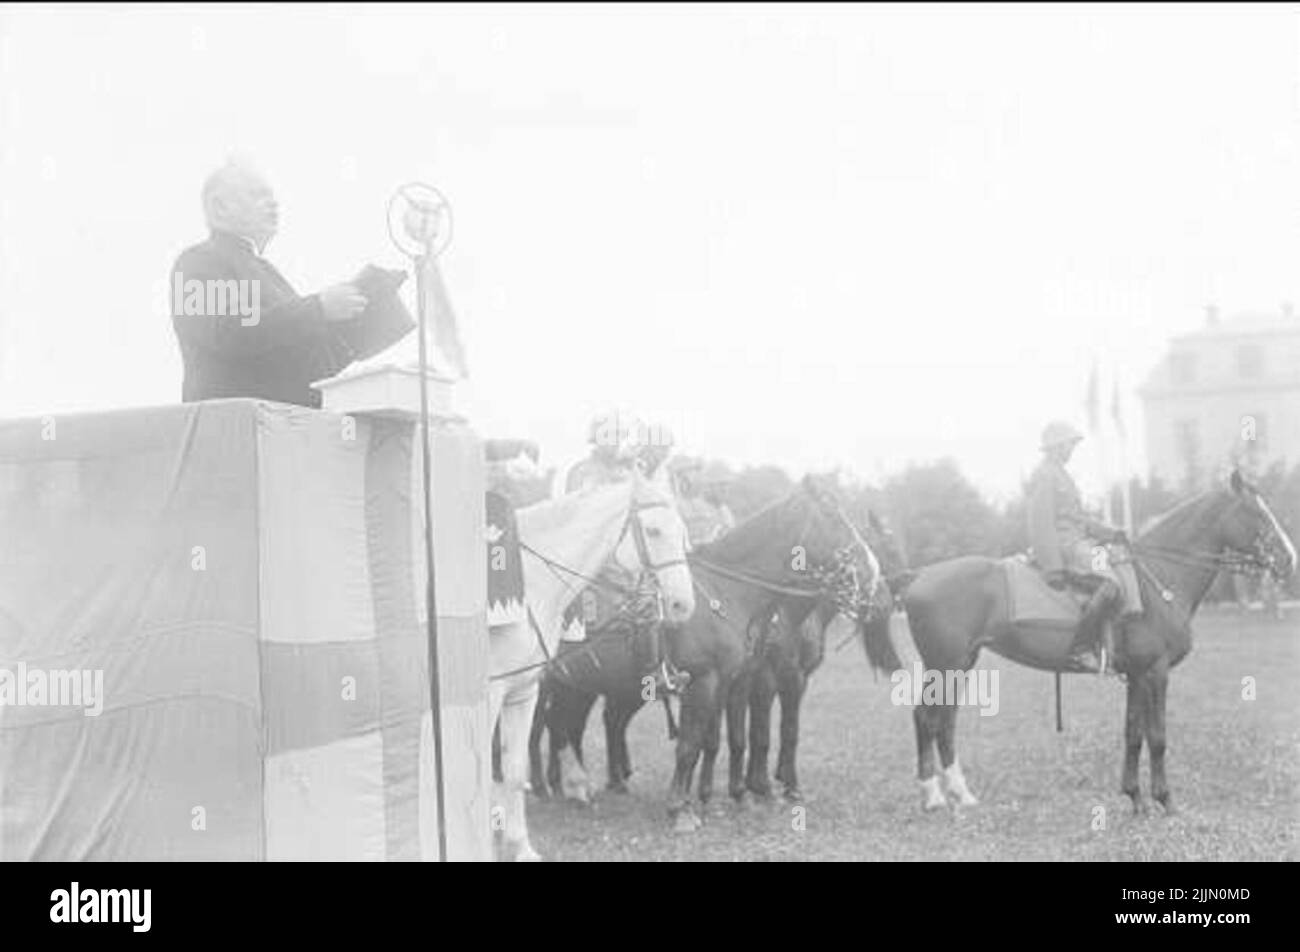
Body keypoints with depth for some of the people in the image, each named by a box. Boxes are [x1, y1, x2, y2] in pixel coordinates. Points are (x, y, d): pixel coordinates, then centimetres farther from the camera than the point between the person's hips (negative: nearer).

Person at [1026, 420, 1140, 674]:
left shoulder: (1060, 474, 22)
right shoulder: (1045, 475, -11)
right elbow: (1041, 523, -19)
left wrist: (1111, 534, 14)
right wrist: (1053, 569, -24)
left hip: (1077, 542, 11)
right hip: (1062, 546, -11)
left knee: (1125, 570, 9)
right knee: (1110, 585, -25)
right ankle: (1081, 647, -18)